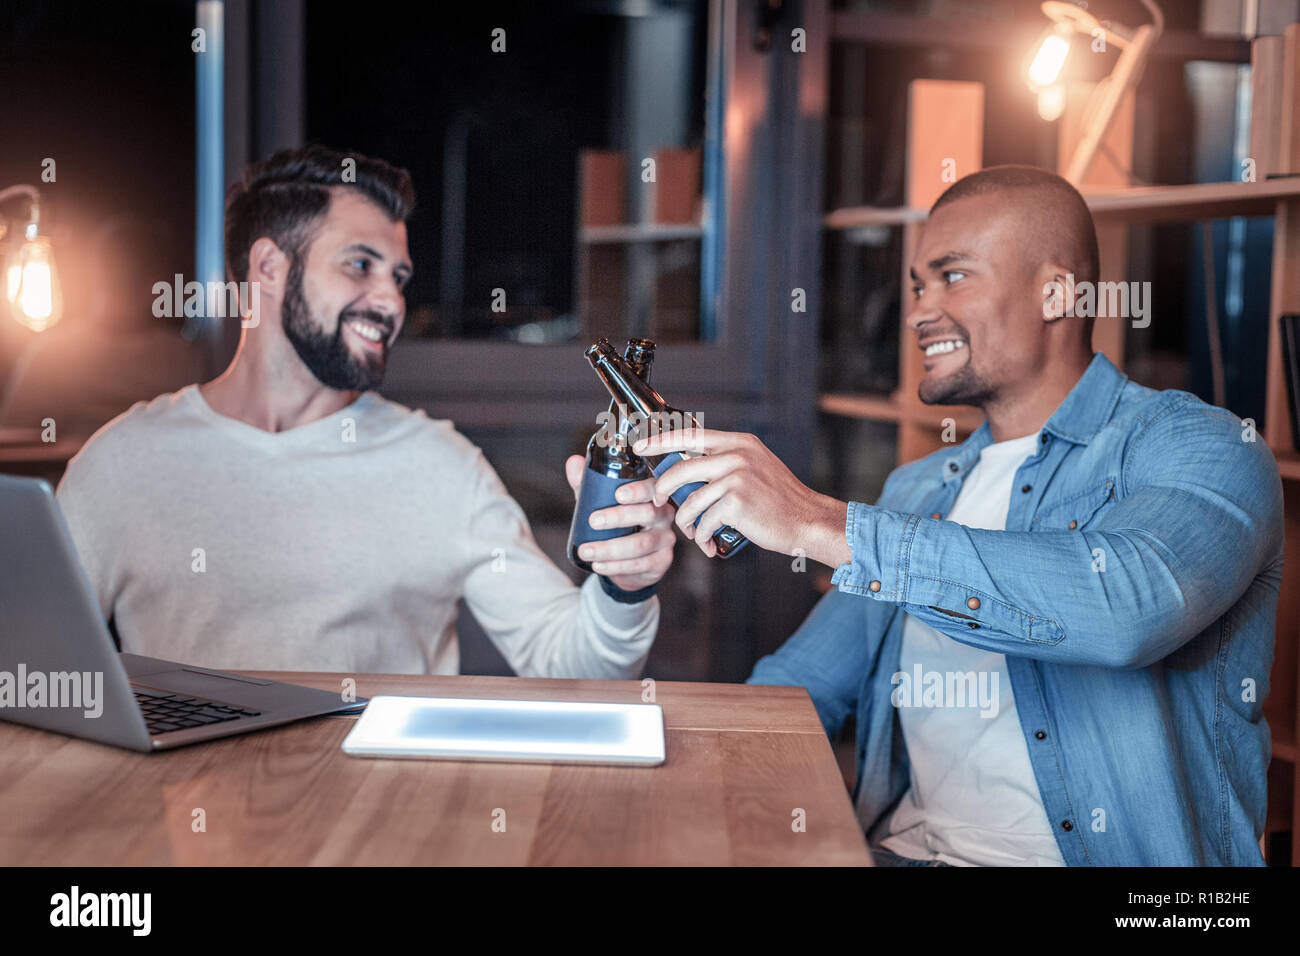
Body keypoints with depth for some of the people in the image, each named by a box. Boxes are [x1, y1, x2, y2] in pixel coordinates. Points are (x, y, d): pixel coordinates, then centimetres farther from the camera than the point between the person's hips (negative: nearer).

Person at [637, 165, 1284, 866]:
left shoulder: (1197, 447, -5)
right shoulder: (916, 492, 17)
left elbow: (1130, 604, -26)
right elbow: (799, 685, 16)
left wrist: (824, 526, -25)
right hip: (899, 848, 6)